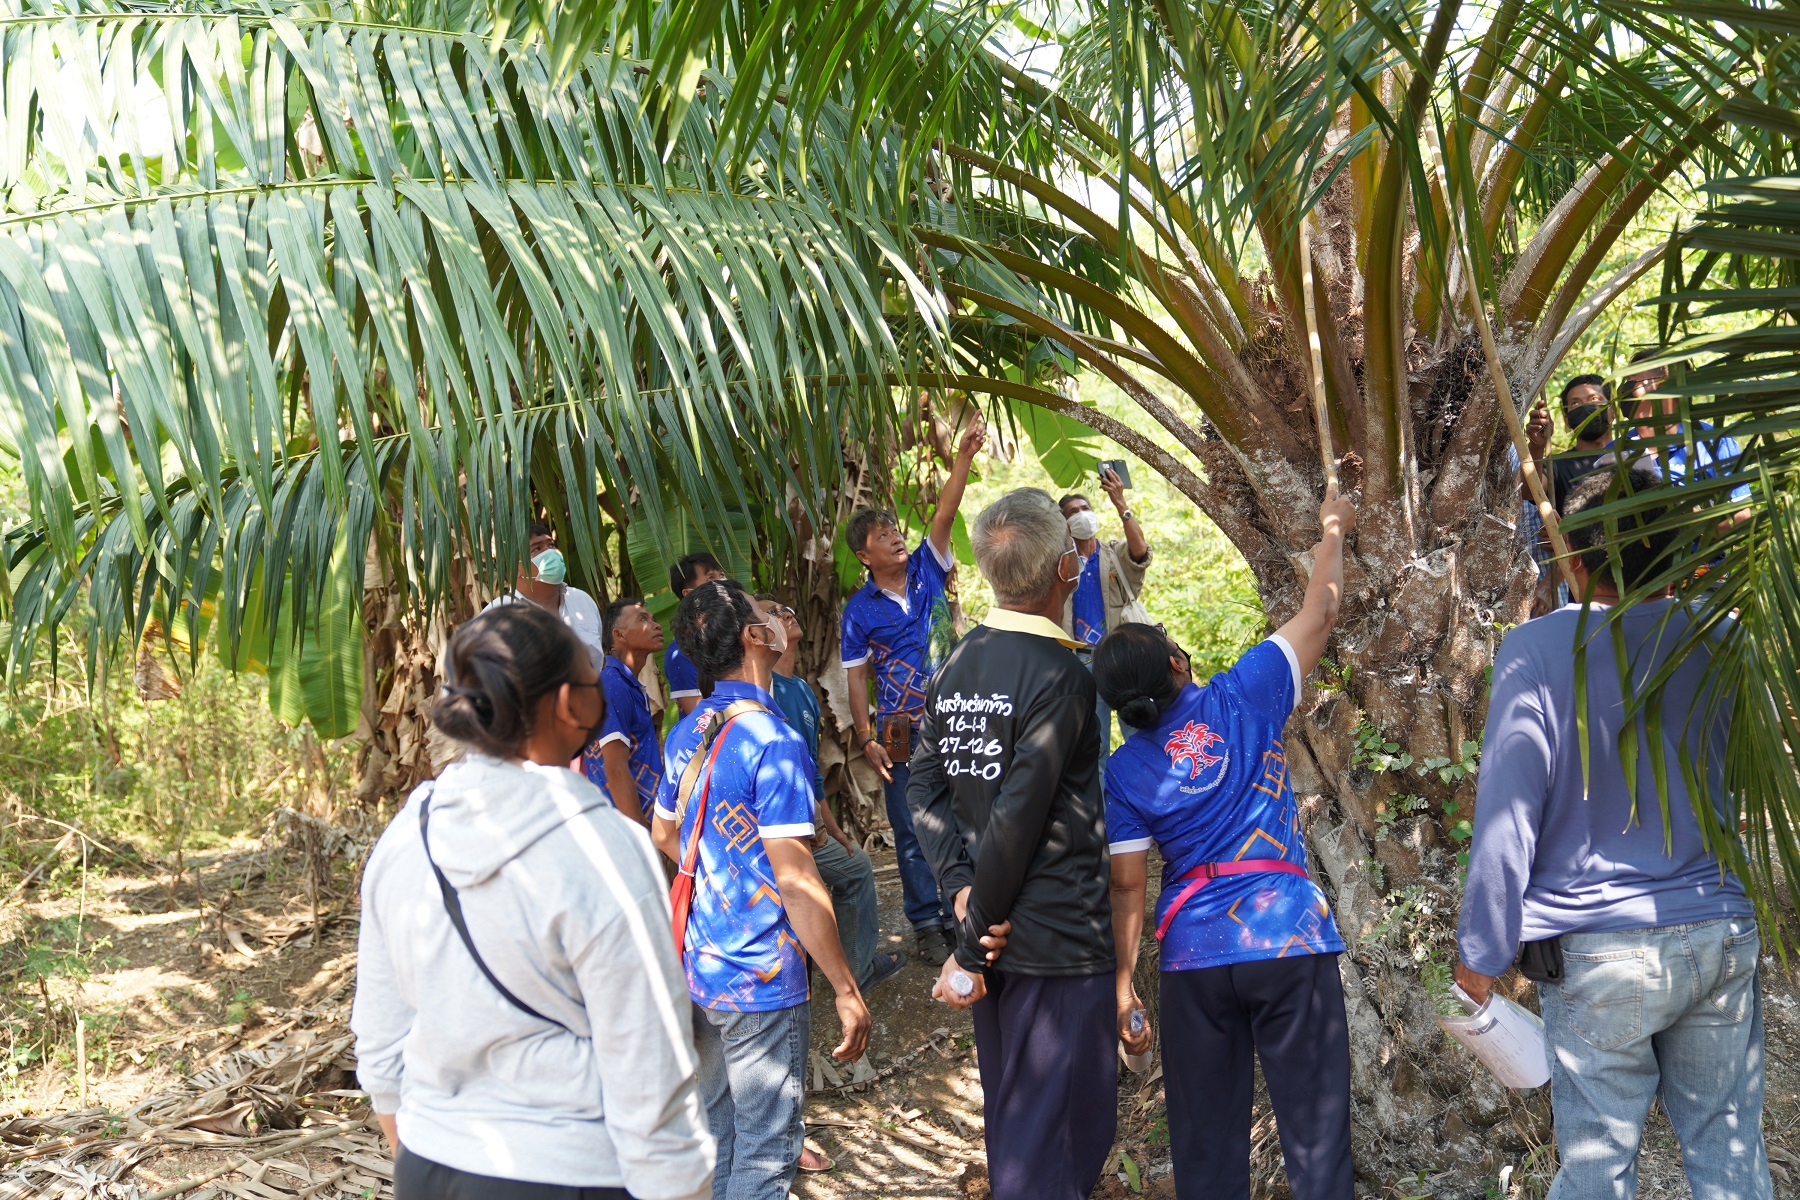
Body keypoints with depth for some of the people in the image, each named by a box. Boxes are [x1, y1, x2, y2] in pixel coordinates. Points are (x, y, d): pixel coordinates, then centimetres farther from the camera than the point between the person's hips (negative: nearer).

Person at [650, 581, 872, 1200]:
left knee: (717, 1126, 21)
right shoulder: (773, 742, -21)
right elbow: (796, 881, -23)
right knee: (766, 1148, 3)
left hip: (699, 965, 8)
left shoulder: (685, 734, 4)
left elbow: (663, 833, 20)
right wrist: (847, 992, -17)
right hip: (760, 983, -8)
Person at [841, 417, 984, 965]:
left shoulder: (928, 569, 3)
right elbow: (856, 678, 0)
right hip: (902, 734, -2)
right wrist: (867, 739, -8)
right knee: (912, 832, 4)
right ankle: (926, 924, 14)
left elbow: (944, 514, -10)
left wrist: (963, 457, -22)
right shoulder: (859, 609, -2)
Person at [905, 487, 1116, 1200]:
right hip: (1060, 941, -8)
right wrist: (970, 952, -15)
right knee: (1057, 1139, 3)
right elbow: (1016, 821, -22)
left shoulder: (956, 666, 6)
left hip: (994, 931, 8)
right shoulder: (1059, 675, -19)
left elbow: (925, 785, 4)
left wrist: (962, 884, -5)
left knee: (1009, 1118, 24)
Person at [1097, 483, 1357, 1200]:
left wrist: (1123, 982, 6)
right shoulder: (1239, 701, -3)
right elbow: (1319, 612, 6)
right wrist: (1333, 530, 20)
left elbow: (1128, 885, -1)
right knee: (1314, 1128, 4)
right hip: (1289, 940, -2)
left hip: (1194, 957, 2)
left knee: (1206, 1139, 12)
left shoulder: (1124, 772, 1)